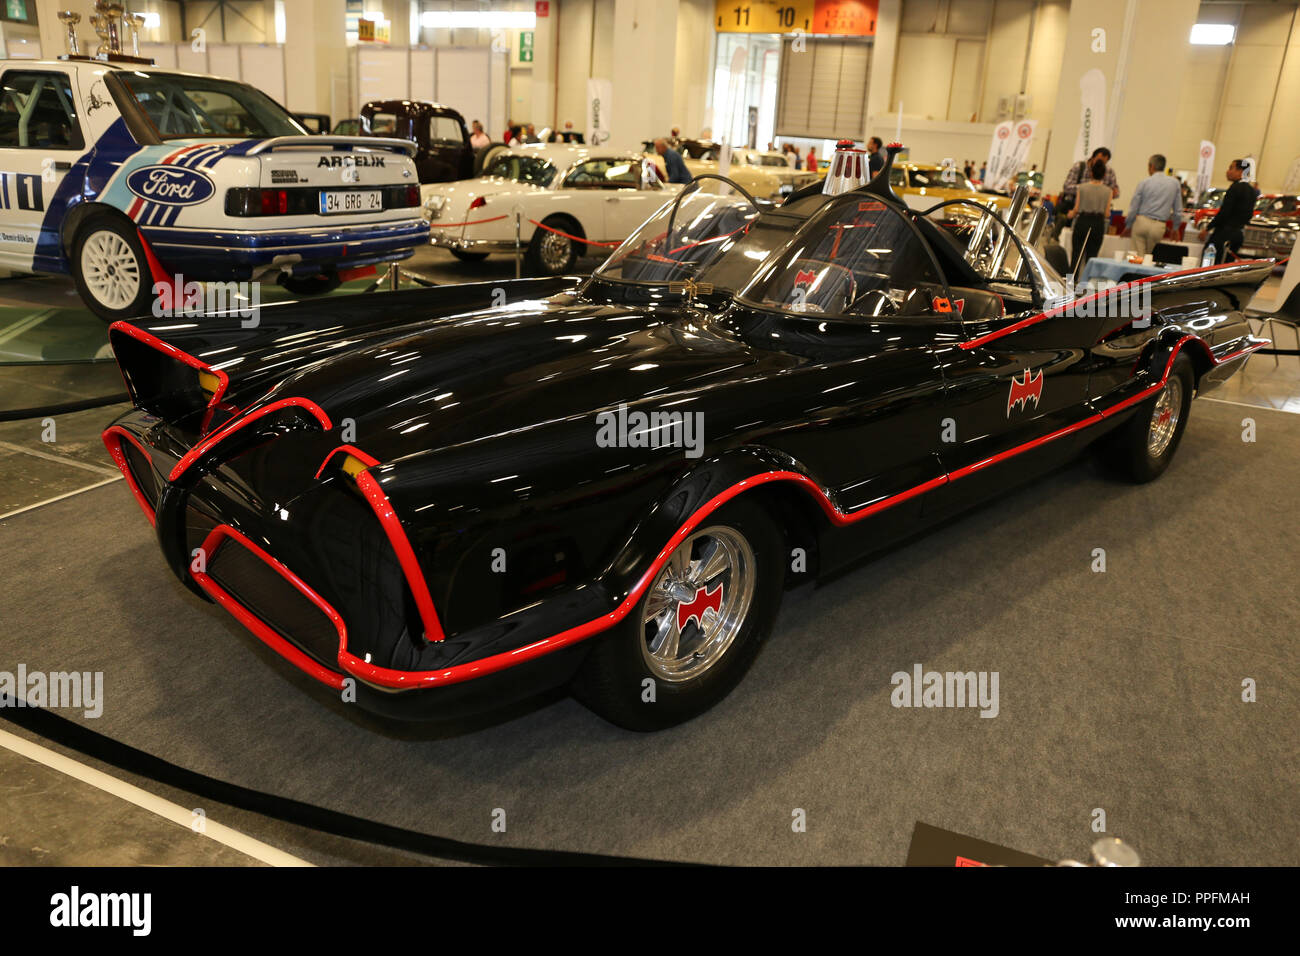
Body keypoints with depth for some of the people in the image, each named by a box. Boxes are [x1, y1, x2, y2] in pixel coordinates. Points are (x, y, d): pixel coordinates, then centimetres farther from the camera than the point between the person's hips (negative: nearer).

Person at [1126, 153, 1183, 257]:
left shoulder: (1144, 183, -1)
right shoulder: (1174, 183, 6)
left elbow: (1133, 208, 0)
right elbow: (1178, 210, 11)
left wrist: (1128, 225, 14)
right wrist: (1175, 228, 22)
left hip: (1141, 222, -2)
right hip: (1159, 226, 2)